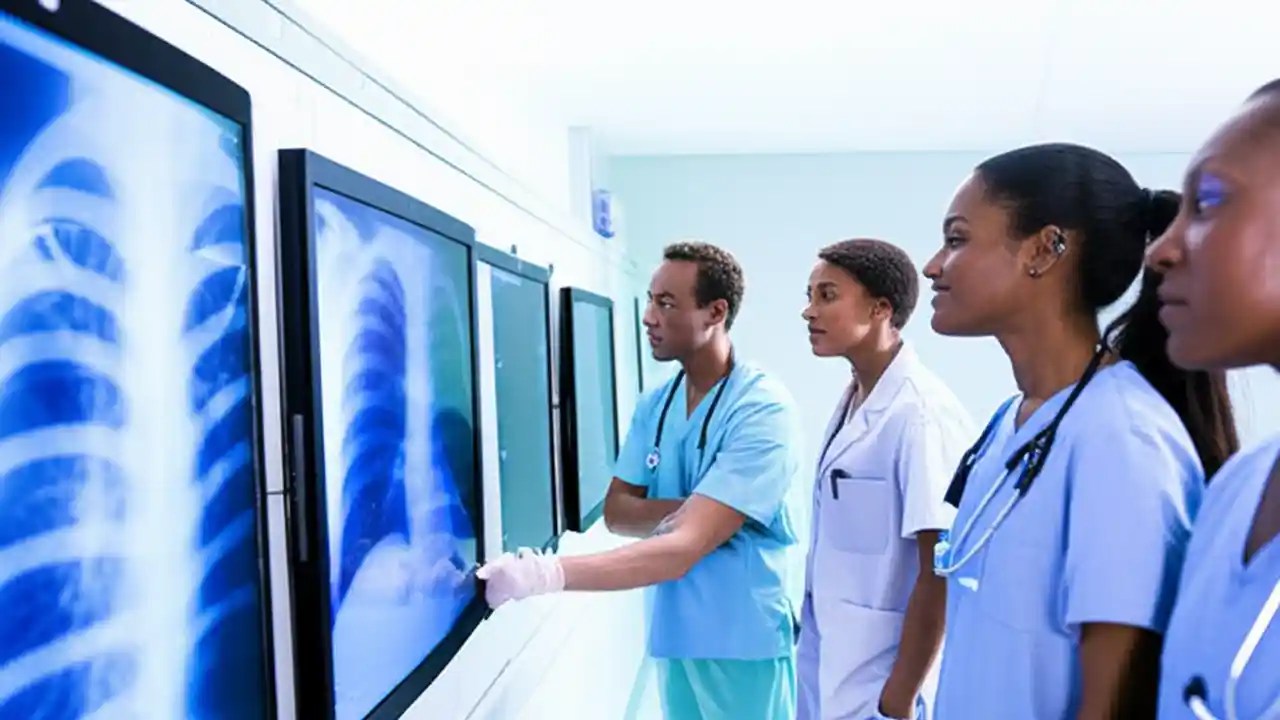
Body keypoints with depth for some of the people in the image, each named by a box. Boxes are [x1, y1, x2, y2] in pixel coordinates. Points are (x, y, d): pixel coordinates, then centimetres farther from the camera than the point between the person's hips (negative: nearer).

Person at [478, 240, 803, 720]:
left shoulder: (763, 410, -20)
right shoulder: (653, 406, 3)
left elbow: (683, 547, -26)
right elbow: (617, 513, 3)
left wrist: (550, 573, -35)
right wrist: (691, 510, -18)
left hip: (744, 644, -6)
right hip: (673, 635, 6)